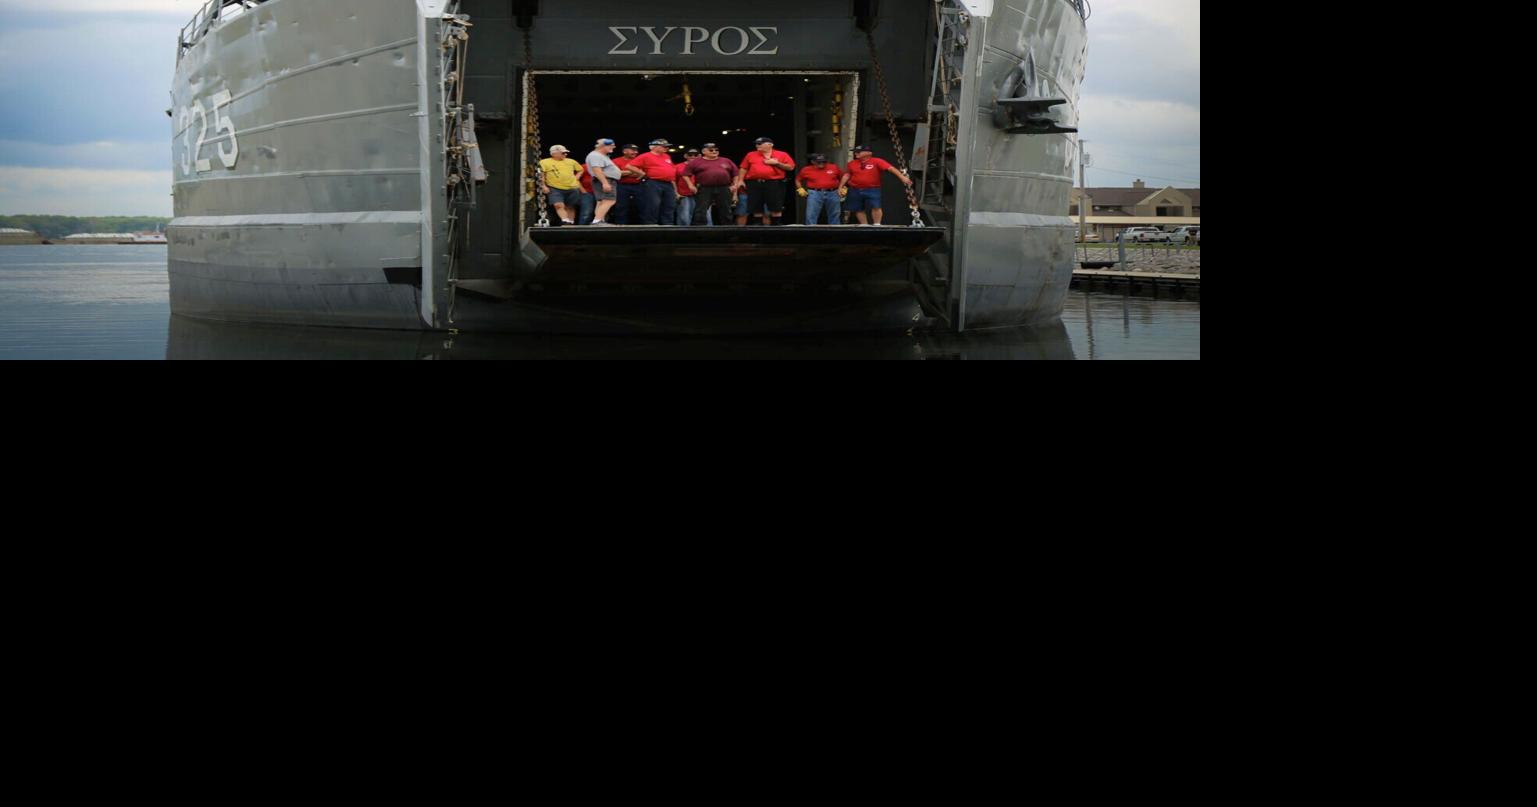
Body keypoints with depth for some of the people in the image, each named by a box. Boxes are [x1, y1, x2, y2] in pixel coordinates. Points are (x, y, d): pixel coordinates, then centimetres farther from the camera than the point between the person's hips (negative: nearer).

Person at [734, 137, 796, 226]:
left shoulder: (782, 155, 6)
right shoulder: (751, 155, 13)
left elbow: (791, 167, 2)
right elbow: (744, 169, 14)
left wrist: (777, 163, -7)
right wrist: (740, 180, 3)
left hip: (774, 184, -2)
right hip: (754, 184, 2)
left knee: (776, 208, -4)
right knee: (756, 208, 2)